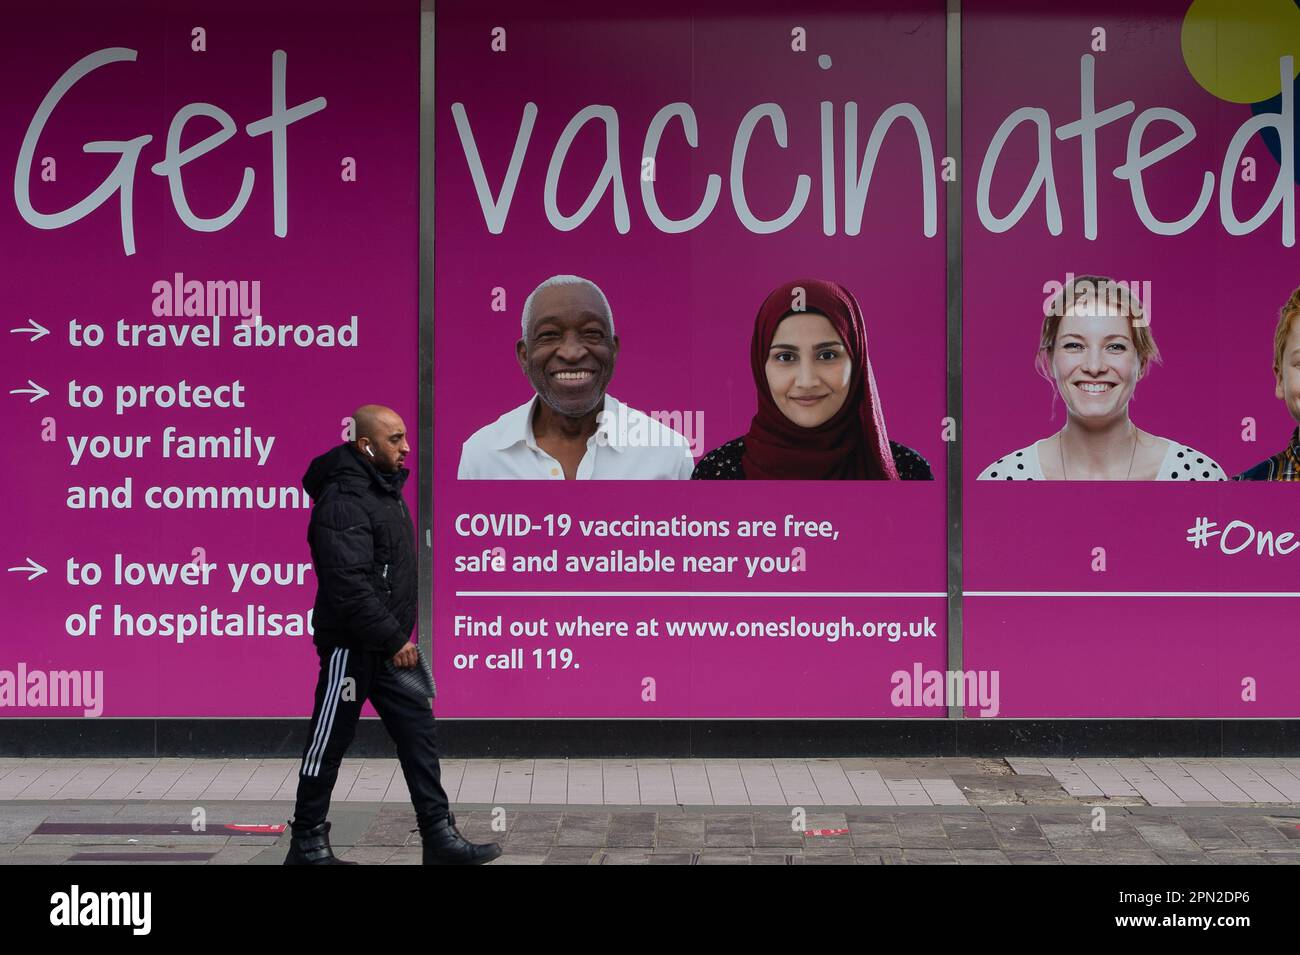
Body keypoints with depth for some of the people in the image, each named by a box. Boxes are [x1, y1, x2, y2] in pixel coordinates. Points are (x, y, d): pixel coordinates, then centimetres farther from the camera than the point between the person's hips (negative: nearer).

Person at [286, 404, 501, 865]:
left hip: (388, 643, 9)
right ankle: (307, 843, 16)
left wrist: (398, 634, 17)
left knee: (418, 731, 7)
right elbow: (348, 585, -28)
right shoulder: (344, 502, -21)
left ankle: (440, 836, 11)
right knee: (329, 743, 3)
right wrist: (393, 639, -22)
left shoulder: (386, 488, 11)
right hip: (351, 646, -9)